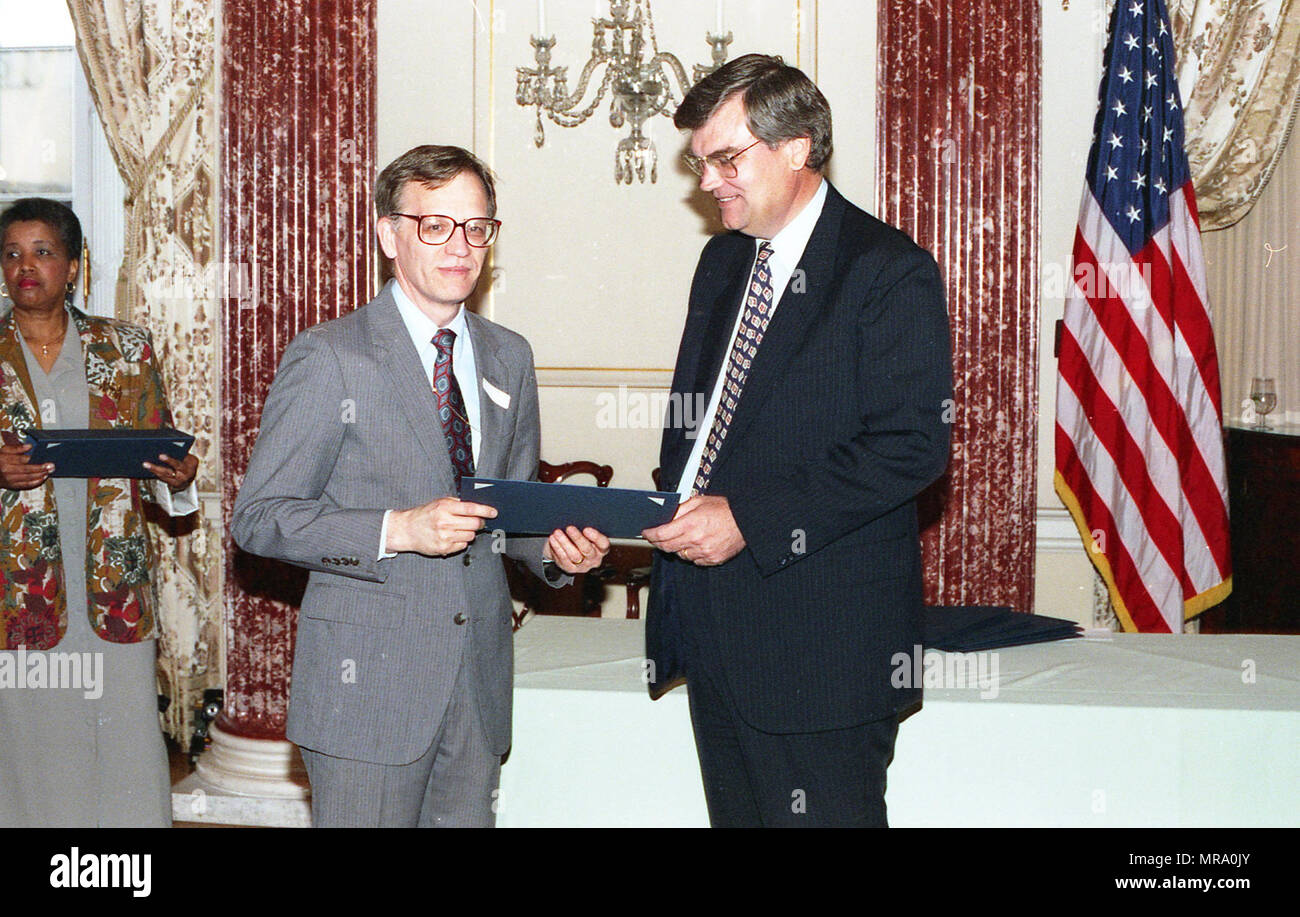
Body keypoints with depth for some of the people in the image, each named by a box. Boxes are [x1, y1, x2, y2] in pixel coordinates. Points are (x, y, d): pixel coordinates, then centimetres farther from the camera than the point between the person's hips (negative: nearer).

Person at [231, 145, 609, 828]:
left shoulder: (509, 358, 12)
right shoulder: (329, 356, -7)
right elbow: (257, 517, -9)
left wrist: (554, 546, -3)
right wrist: (397, 530, -21)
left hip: (478, 689, 5)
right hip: (368, 684, -5)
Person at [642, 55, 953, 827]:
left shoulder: (889, 272, -10)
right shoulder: (723, 261, 16)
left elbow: (913, 445, -18)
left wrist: (750, 518, -21)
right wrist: (674, 504, 3)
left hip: (823, 640, -8)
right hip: (713, 620, 8)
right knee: (736, 811, 15)